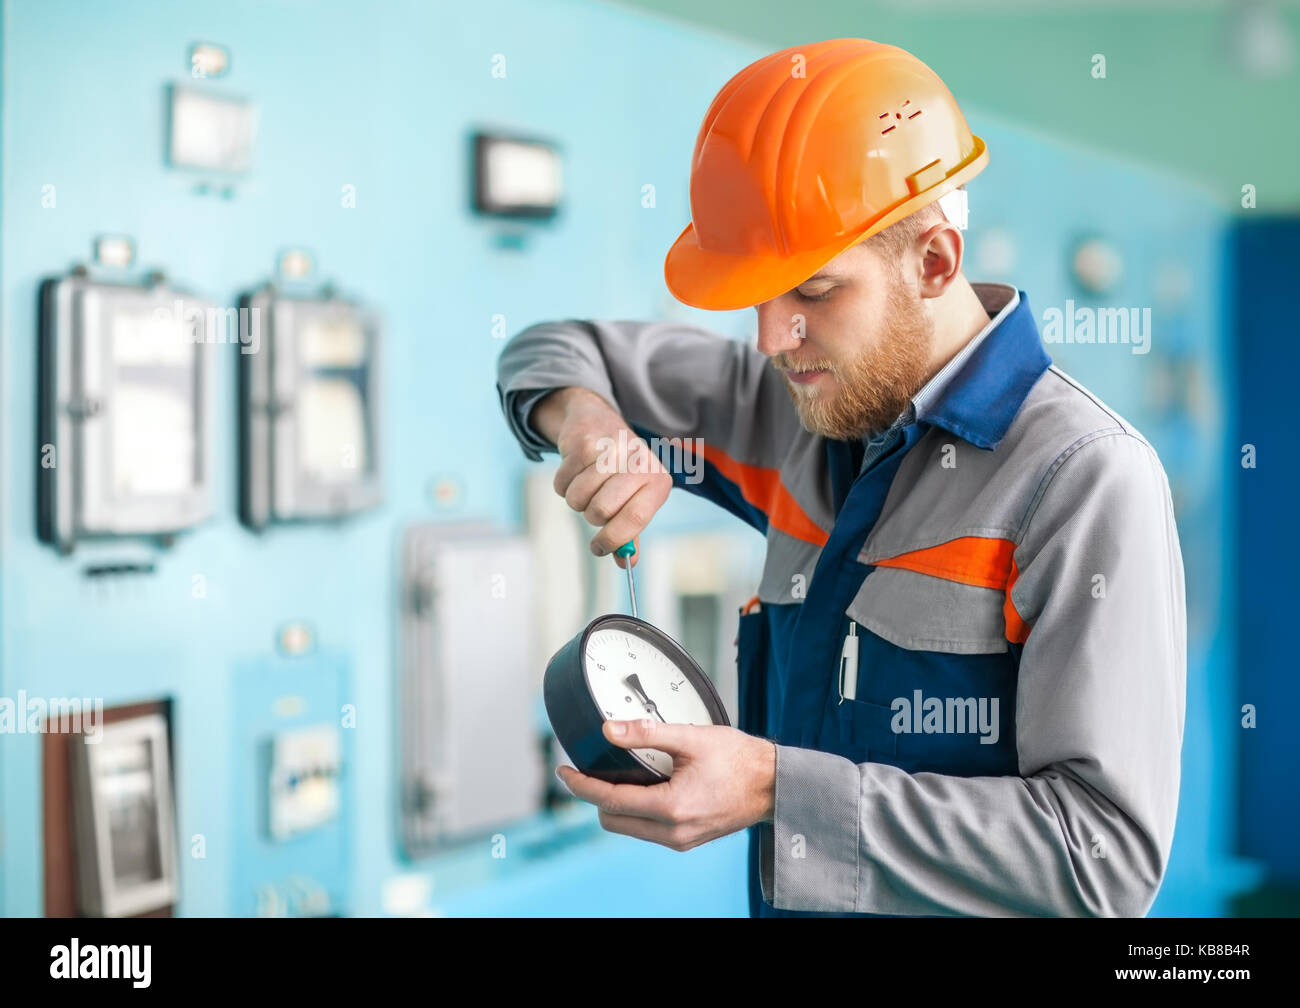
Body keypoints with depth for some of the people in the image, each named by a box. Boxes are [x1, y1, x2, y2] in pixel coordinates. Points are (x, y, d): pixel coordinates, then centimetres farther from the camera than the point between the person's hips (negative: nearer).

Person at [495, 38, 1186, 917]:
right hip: (781, 897, 7)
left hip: (971, 903, -6)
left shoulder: (1089, 479, -16)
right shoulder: (803, 411, 4)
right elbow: (555, 353, 16)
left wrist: (773, 785, -25)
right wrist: (586, 422, -7)